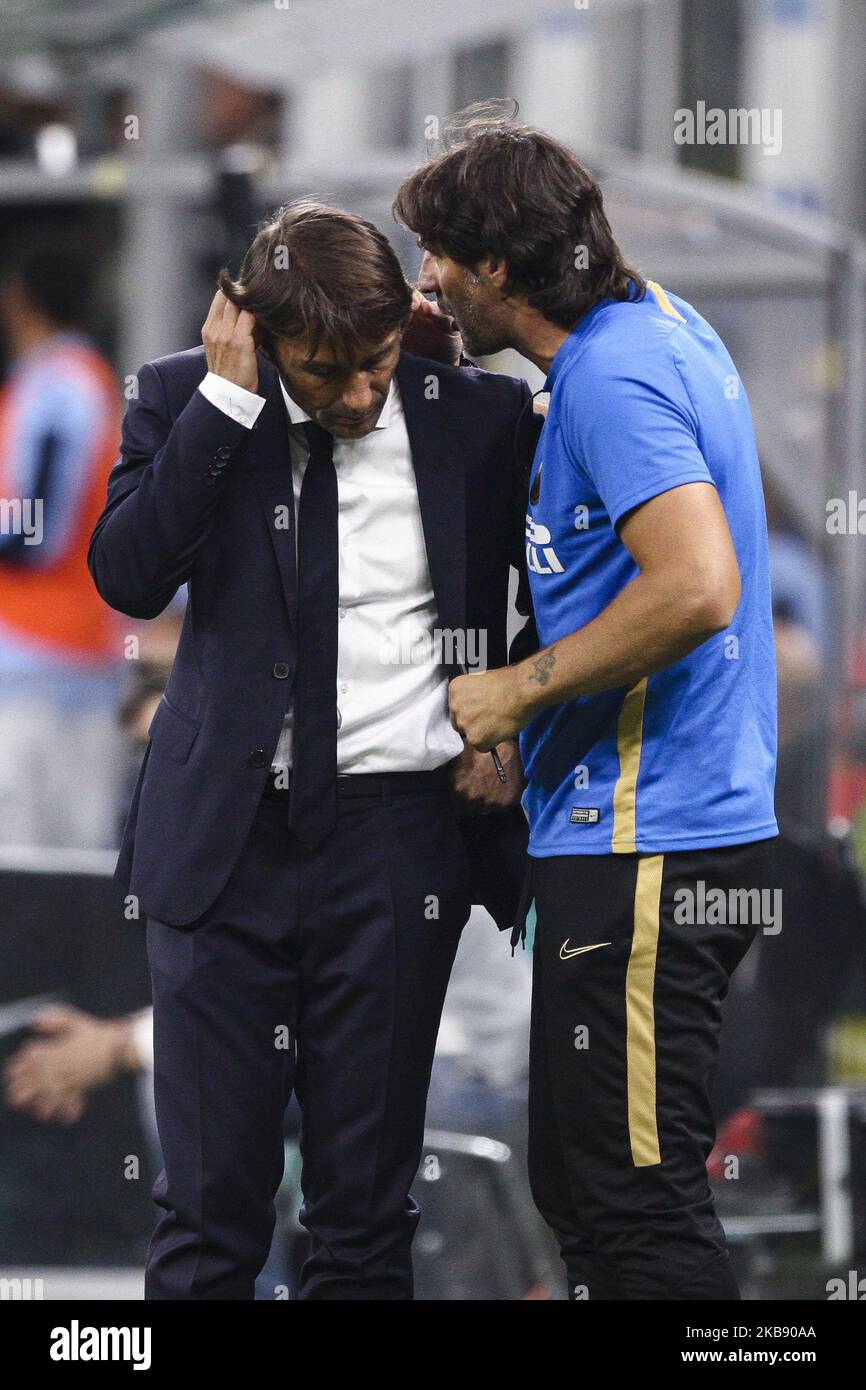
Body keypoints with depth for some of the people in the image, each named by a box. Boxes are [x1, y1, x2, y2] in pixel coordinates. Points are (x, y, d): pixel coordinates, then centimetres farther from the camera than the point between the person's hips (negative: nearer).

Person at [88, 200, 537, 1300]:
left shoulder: (477, 416, -1)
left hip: (399, 837, 0)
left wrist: (515, 734, 3)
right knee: (209, 1201, 2)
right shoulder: (186, 401, 0)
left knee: (368, 1208, 5)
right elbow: (129, 577, -14)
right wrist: (227, 396, -16)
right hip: (228, 832, 0)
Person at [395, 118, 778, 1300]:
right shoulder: (660, 317, 13)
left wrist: (519, 689, -19)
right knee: (581, 1183, 15)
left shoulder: (614, 379, -17)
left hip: (643, 848, -11)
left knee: (638, 1202, -9)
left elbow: (698, 587, -30)